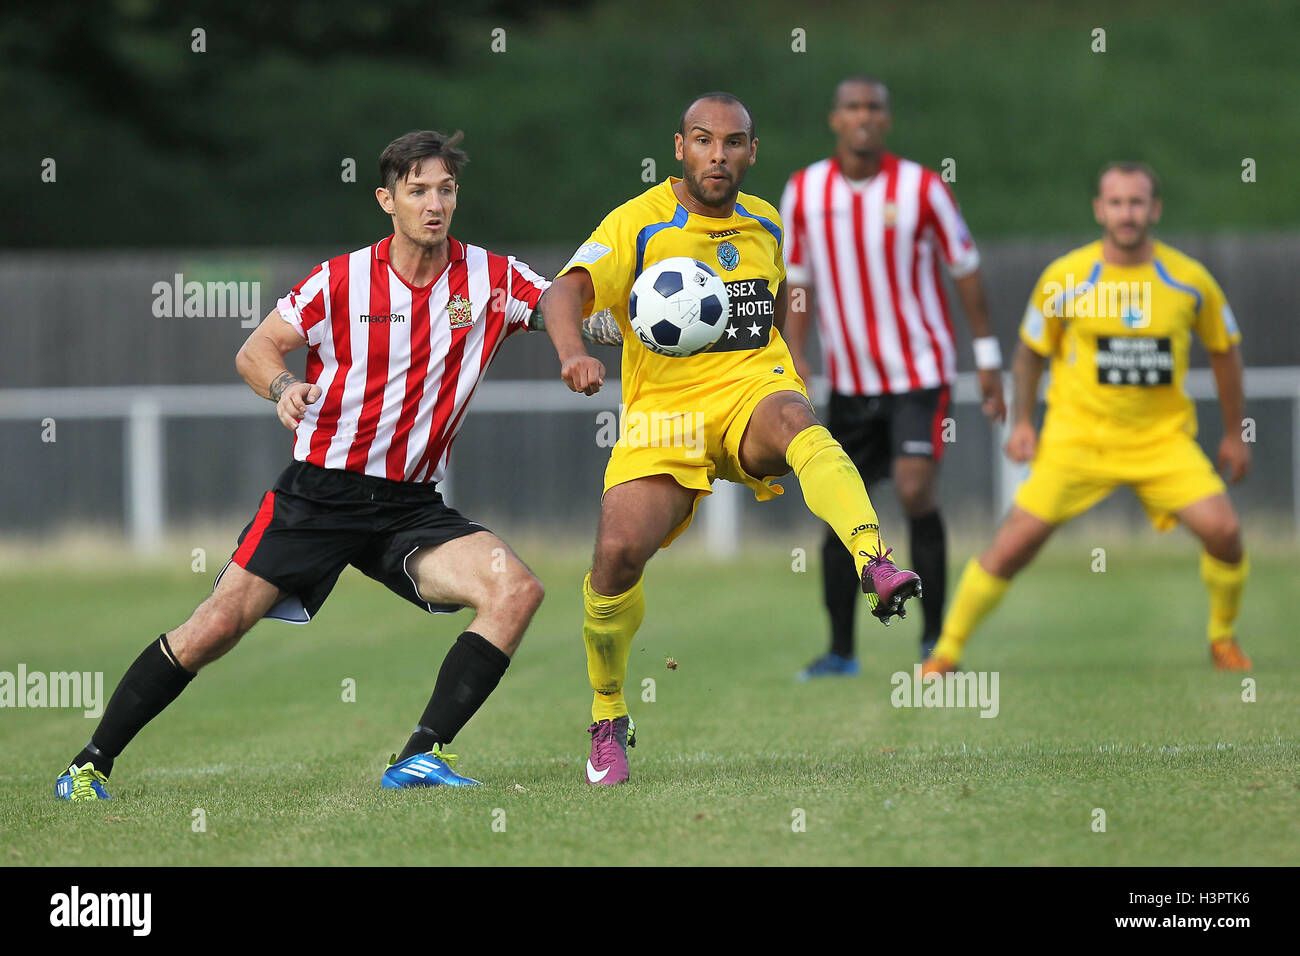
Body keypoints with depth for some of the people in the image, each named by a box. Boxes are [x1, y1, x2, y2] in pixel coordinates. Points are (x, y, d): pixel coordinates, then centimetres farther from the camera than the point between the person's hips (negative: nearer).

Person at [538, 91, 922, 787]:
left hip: (752, 391, 1)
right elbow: (565, 291, -20)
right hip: (663, 414, -1)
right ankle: (608, 719, 8)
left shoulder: (765, 226, 13)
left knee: (797, 423, -35)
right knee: (618, 552, -19)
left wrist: (782, 366, 22)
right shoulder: (638, 226, -3)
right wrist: (572, 352, -39)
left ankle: (876, 568, -61)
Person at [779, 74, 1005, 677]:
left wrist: (987, 358, 2)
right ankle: (840, 651, 14)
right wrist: (793, 354, -3)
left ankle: (935, 638, -6)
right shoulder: (804, 191, 0)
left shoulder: (921, 187, -8)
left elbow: (965, 270, 1)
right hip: (849, 378, 3)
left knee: (915, 491, -17)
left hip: (919, 372, -3)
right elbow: (797, 280, 9)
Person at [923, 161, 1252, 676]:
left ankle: (1222, 638, 12)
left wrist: (1233, 434, 15)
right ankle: (946, 650, 5)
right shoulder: (1065, 278, -7)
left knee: (1223, 531, -15)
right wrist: (1023, 422, -2)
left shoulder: (1190, 280, -4)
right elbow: (1030, 351, 8)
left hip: (1163, 438, 1)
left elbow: (1224, 350, 12)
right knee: (1013, 544, -10)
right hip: (1077, 437, -1)